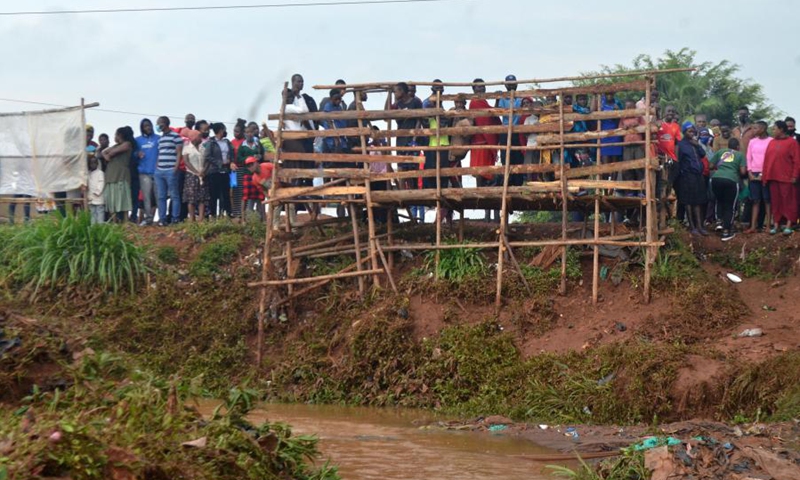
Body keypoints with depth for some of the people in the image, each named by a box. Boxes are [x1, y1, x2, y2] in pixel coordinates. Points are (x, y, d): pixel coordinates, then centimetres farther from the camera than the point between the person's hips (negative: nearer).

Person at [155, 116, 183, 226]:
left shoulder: (175, 136, -3)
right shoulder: (160, 139, 19)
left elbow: (179, 153, -7)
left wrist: (176, 168, -14)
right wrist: (156, 167, 13)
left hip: (170, 171, -8)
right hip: (159, 171, 8)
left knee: (174, 195, -2)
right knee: (160, 197, 6)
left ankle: (175, 219, -1)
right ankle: (162, 219, 8)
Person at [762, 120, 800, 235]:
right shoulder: (771, 142, 12)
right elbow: (767, 160, 11)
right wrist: (765, 176, 7)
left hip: (787, 178, -5)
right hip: (773, 178, 6)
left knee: (788, 201, -1)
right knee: (775, 201, 7)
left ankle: (789, 225, 0)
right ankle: (776, 224, 11)